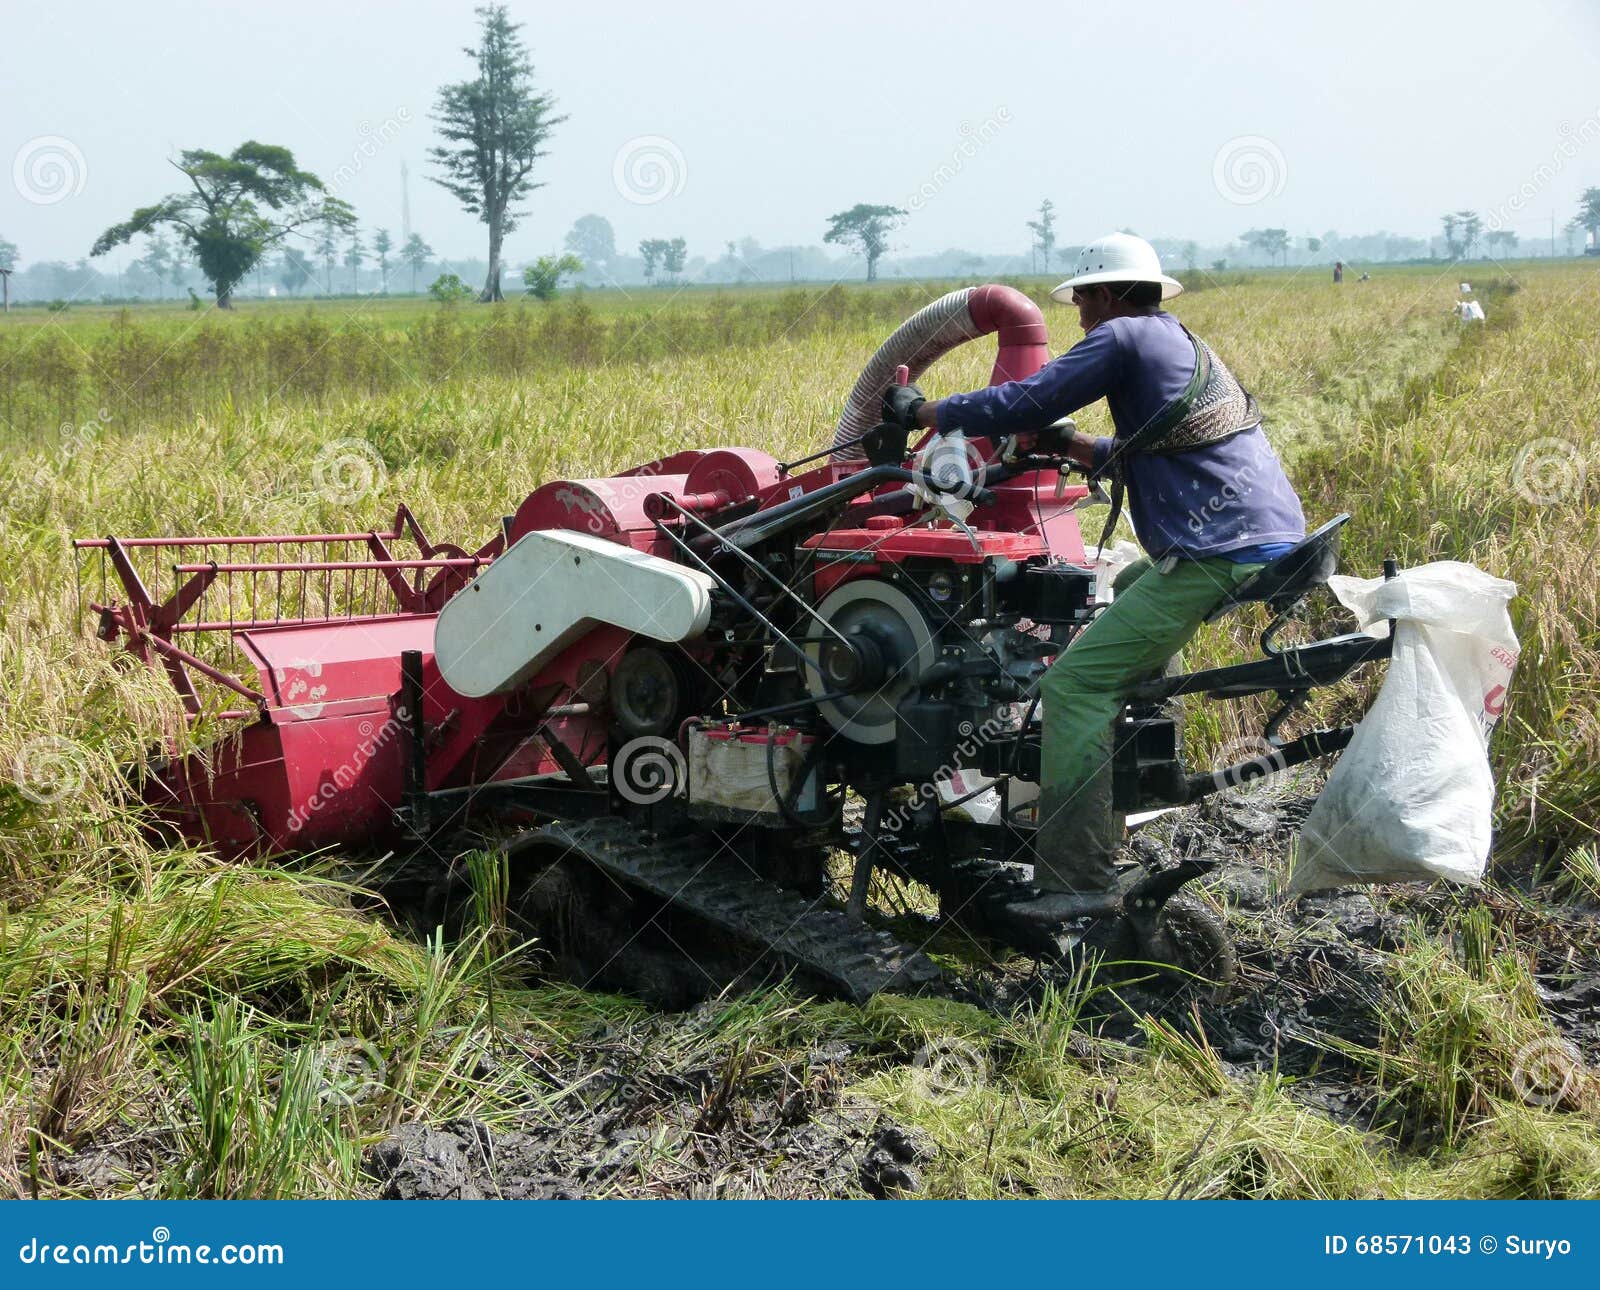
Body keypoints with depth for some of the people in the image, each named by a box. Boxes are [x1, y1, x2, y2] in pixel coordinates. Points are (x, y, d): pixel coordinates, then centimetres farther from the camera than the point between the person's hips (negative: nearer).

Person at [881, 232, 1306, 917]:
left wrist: (922, 411, 5)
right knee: (1127, 592, 37)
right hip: (1276, 543, 10)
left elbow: (1023, 402, -6)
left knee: (1073, 684, -13)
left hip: (1220, 553, -10)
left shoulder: (1123, 337, -3)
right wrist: (1060, 441, 28)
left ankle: (1080, 880, -17)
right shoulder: (1184, 345, 26)